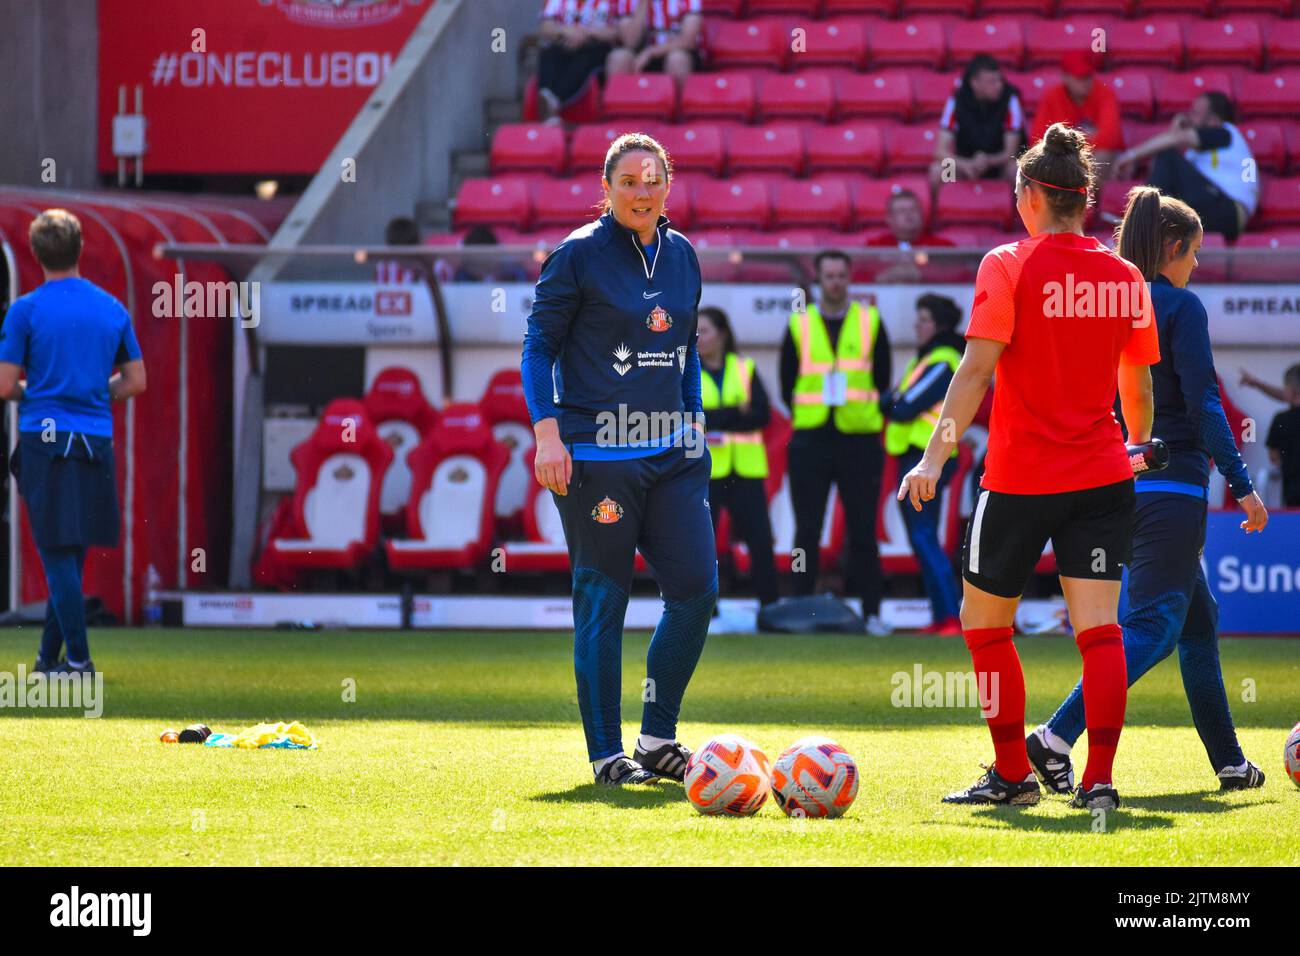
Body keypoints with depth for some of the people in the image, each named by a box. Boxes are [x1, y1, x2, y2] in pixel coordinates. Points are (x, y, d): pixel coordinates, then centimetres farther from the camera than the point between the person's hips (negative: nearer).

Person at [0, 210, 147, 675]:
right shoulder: (112, 308, 7)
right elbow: (135, 381, 11)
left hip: (45, 440, -4)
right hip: (97, 440, 4)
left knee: (58, 554, -3)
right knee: (71, 554, 13)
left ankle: (79, 658, -7)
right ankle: (49, 656, 18)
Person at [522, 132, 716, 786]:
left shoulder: (681, 255, 11)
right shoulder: (579, 254, -5)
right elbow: (539, 345, -4)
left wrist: (694, 421, 15)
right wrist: (547, 432, -13)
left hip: (672, 451, 6)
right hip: (597, 455, -6)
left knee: (697, 588, -1)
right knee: (602, 601, -2)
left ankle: (657, 738, 13)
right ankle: (607, 753, 6)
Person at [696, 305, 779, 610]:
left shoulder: (744, 369, 10)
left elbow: (762, 415, -3)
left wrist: (715, 420, -13)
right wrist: (735, 414, -14)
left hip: (745, 471, 2)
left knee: (761, 542, -1)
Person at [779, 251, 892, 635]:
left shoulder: (870, 322, 6)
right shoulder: (799, 326, 6)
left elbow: (882, 379, 9)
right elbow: (787, 384, 10)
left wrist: (868, 417, 2)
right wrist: (804, 418, 2)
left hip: (859, 441, 0)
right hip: (811, 442, 0)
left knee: (863, 532, 0)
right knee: (807, 532, 0)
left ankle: (872, 613, 2)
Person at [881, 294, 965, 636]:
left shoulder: (942, 364, -12)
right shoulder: (925, 360, 19)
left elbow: (906, 409, -18)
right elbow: (889, 403, 15)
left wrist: (895, 404, 2)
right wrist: (893, 401, -6)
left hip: (927, 460, -10)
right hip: (914, 457, 10)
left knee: (923, 537, -16)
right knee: (921, 539, 10)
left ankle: (953, 615, -21)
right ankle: (941, 618, 12)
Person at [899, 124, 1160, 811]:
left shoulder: (1008, 266, -7)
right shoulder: (1124, 277, 5)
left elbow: (976, 370, -14)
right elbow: (1139, 389, 13)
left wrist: (935, 457, -13)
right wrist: (1138, 451, 30)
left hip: (1021, 477, -4)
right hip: (1103, 475, 4)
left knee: (984, 620, 13)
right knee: (1098, 628, -1)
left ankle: (1012, 774, 15)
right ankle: (1098, 779, -9)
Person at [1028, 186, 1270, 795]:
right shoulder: (1180, 306, -8)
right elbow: (1202, 402, -15)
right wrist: (1242, 485, -13)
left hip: (1122, 488, 8)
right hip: (1172, 487, -8)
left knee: (1198, 619, 18)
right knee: (1153, 628, -10)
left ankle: (1229, 762, 21)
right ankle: (1055, 739, -24)